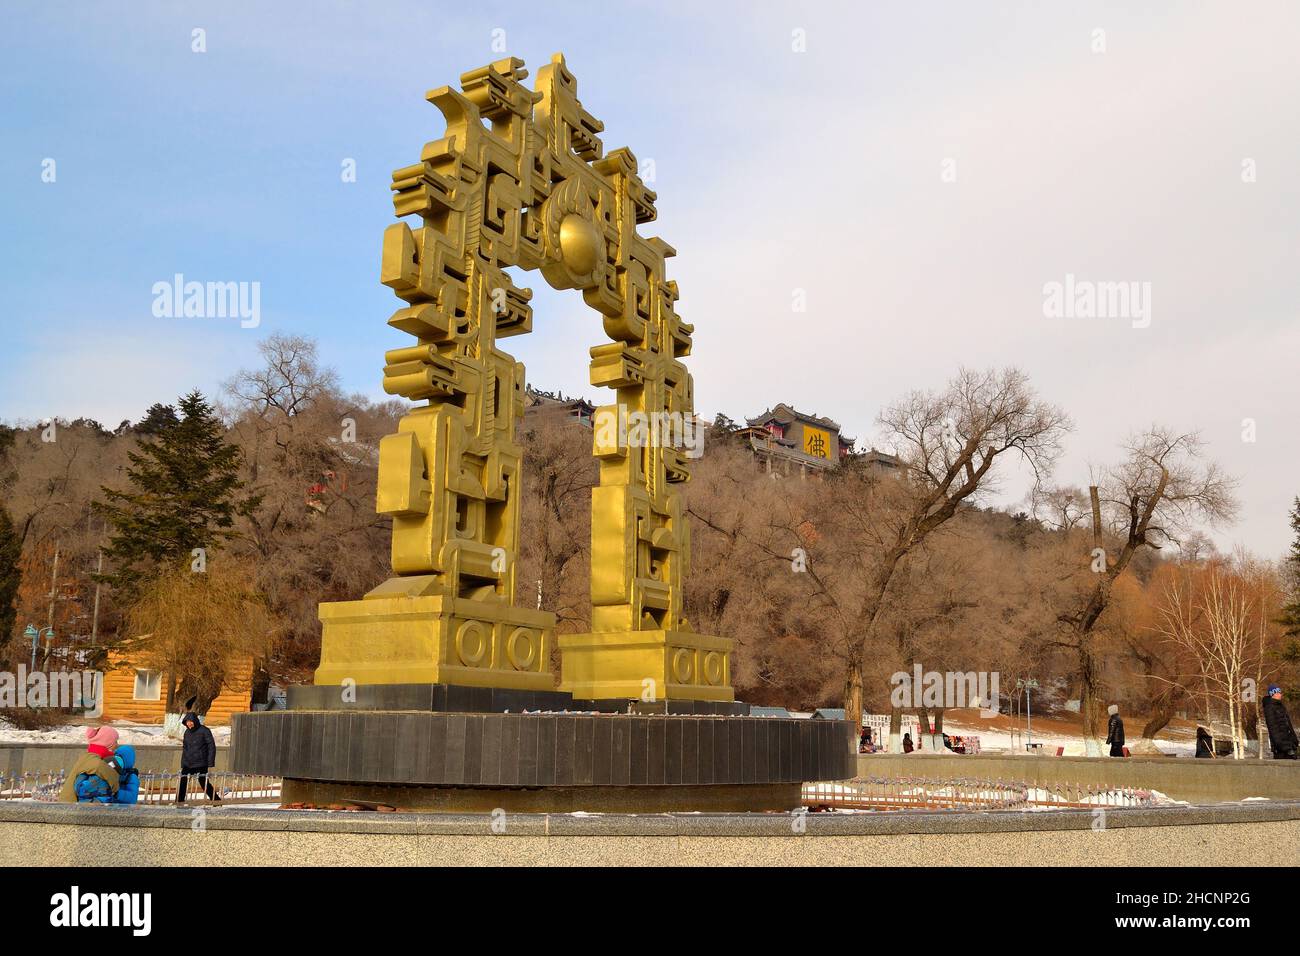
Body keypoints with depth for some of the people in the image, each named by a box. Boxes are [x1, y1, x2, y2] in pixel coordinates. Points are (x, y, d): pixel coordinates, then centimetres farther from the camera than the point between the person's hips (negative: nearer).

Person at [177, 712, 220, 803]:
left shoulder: (204, 731, -8)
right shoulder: (187, 732, 10)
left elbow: (212, 747, -8)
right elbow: (184, 748, 19)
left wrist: (211, 762, -12)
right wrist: (182, 763, 15)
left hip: (201, 764, -6)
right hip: (187, 764, 6)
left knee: (204, 782, -2)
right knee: (182, 782, -1)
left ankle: (216, 799, 9)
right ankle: (179, 802, 6)